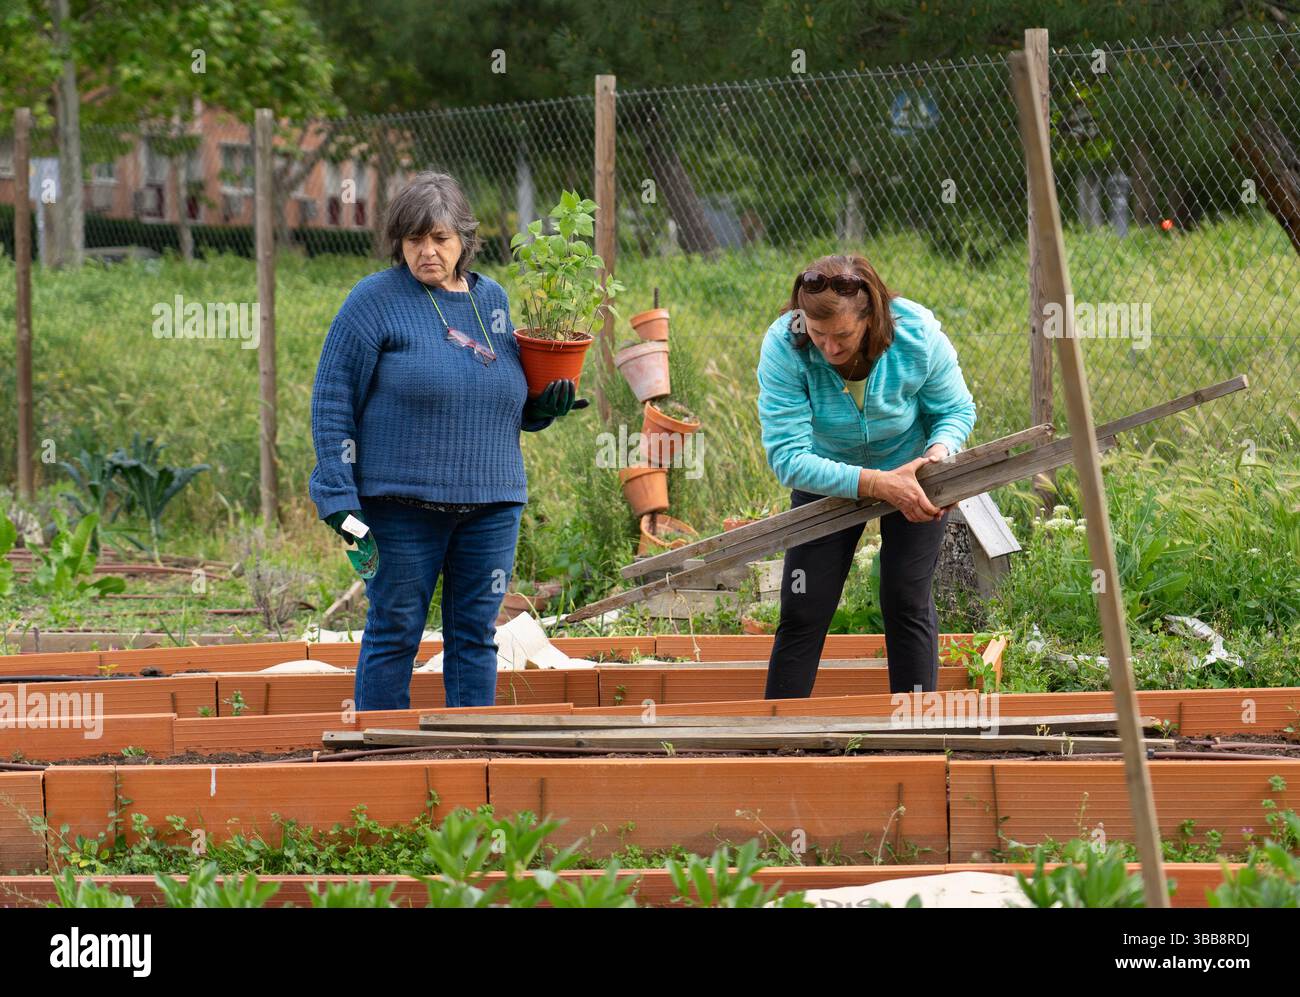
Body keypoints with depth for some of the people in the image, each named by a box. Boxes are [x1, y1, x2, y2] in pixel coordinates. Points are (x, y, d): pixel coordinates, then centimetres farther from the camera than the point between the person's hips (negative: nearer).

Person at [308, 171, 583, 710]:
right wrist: (342, 503, -13)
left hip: (491, 503, 5)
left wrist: (544, 408, 1)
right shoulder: (376, 301, -4)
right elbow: (332, 402, -6)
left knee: (476, 635, 7)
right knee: (394, 632, 1)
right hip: (403, 502, -4)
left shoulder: (493, 300, 12)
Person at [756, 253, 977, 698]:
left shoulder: (918, 334, -29)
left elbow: (956, 410, -11)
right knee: (803, 611, -2)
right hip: (827, 478, 0)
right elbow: (786, 457, -35)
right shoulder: (784, 346, -33)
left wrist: (939, 452, -34)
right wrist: (877, 484, -43)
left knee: (907, 605, -3)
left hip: (911, 469, 0)